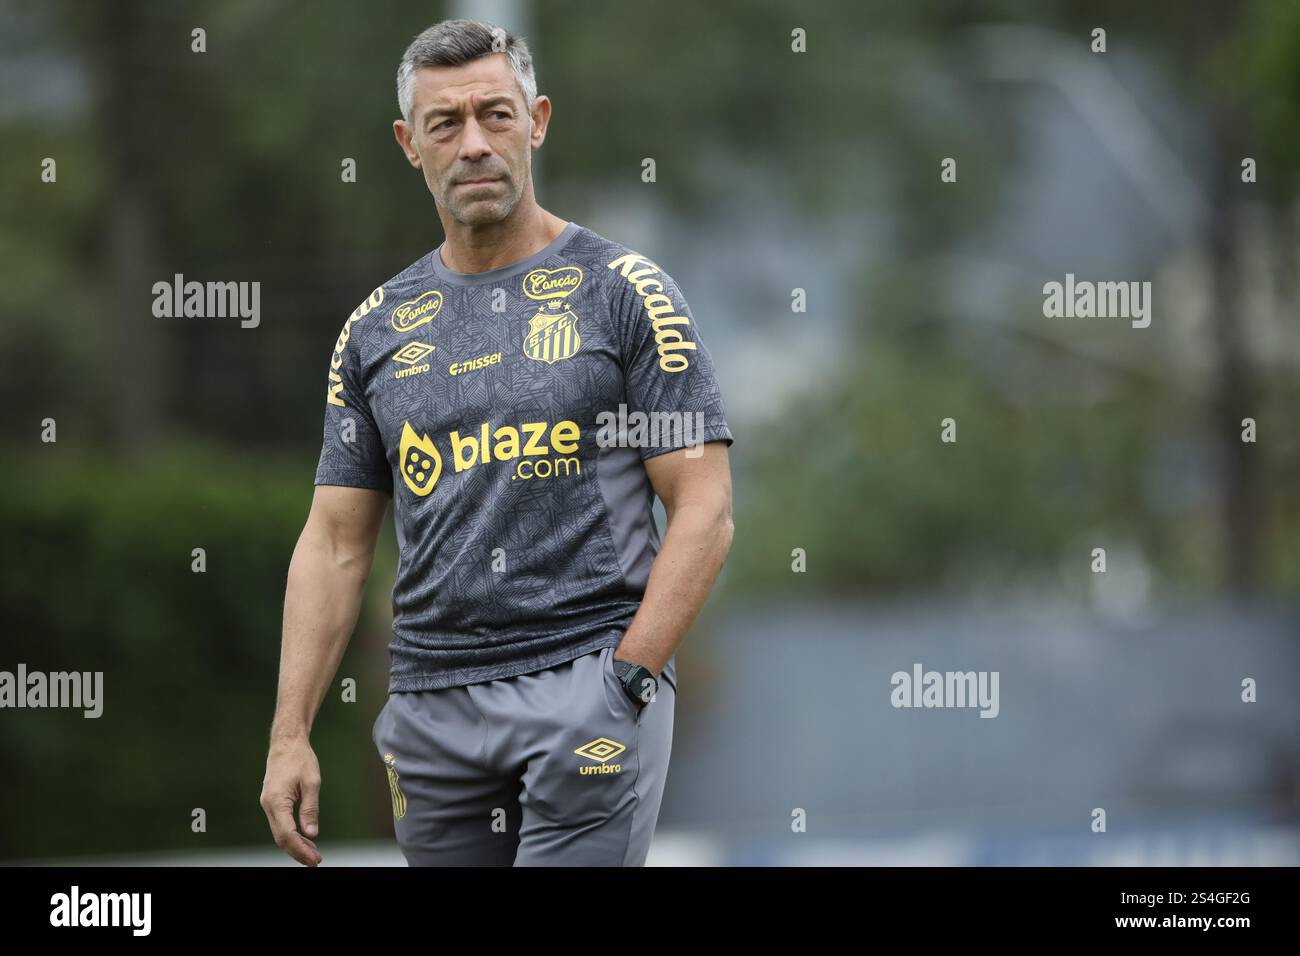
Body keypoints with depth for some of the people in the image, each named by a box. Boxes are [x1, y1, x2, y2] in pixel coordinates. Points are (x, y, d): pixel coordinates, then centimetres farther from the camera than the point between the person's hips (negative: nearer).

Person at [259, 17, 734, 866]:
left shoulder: (625, 293, 1)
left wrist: (625, 681, -13)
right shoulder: (376, 330, 13)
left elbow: (705, 509, -3)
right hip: (432, 703, 4)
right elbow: (336, 541, 13)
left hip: (591, 688, -4)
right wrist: (290, 734, 4)